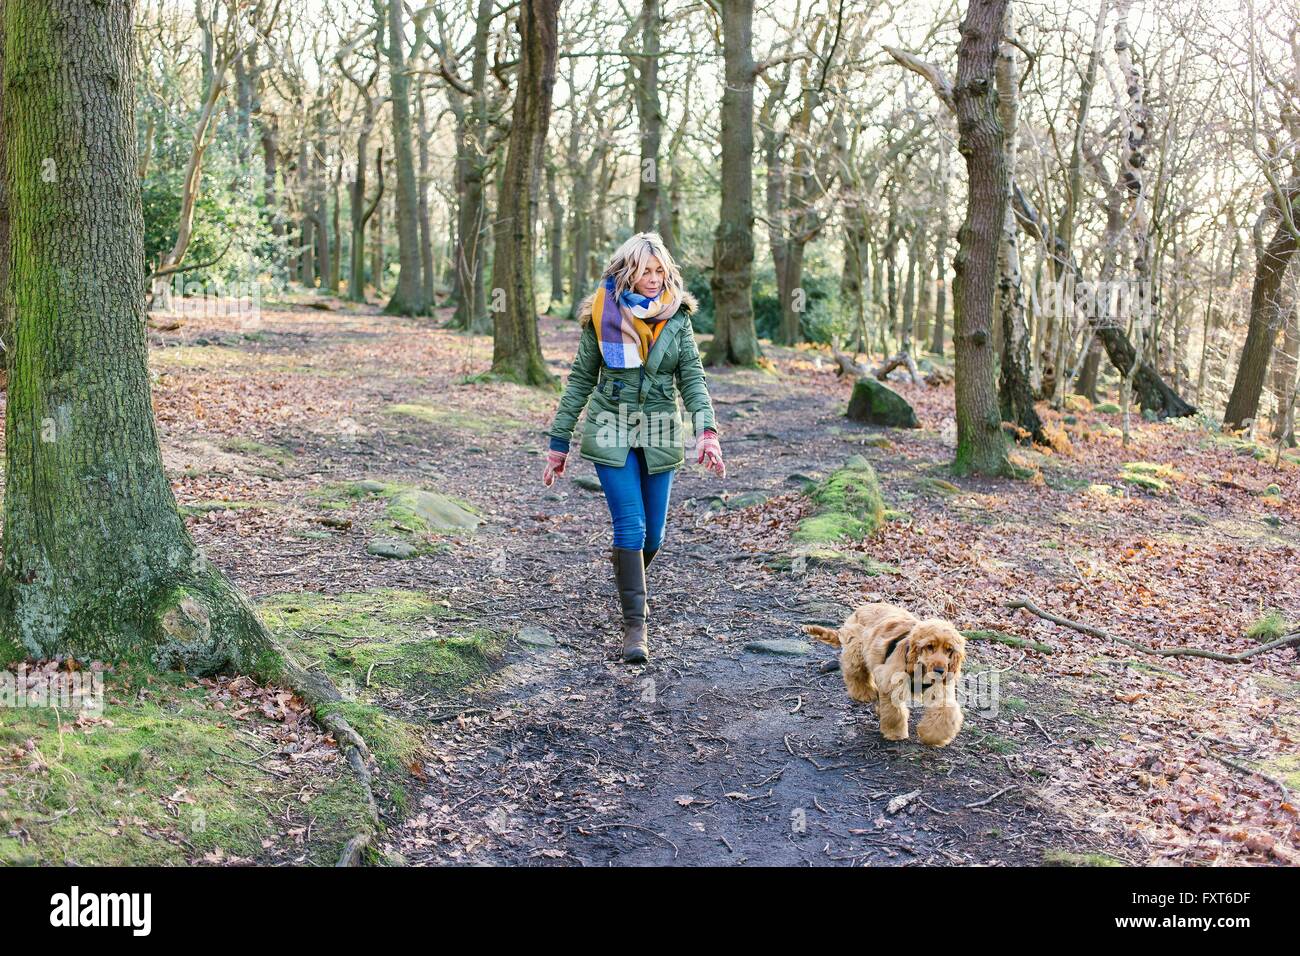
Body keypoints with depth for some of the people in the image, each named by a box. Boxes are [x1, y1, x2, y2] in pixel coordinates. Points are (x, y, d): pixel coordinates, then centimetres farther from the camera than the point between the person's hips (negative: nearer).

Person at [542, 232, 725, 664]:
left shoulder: (677, 317, 0)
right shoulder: (602, 317, -3)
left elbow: (692, 378, -1)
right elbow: (580, 381, 4)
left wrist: (707, 431, -17)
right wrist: (559, 442, 4)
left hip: (659, 435, 2)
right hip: (611, 433, -2)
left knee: (653, 533, 9)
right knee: (631, 527, -11)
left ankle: (628, 576, 42)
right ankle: (635, 625, -5)